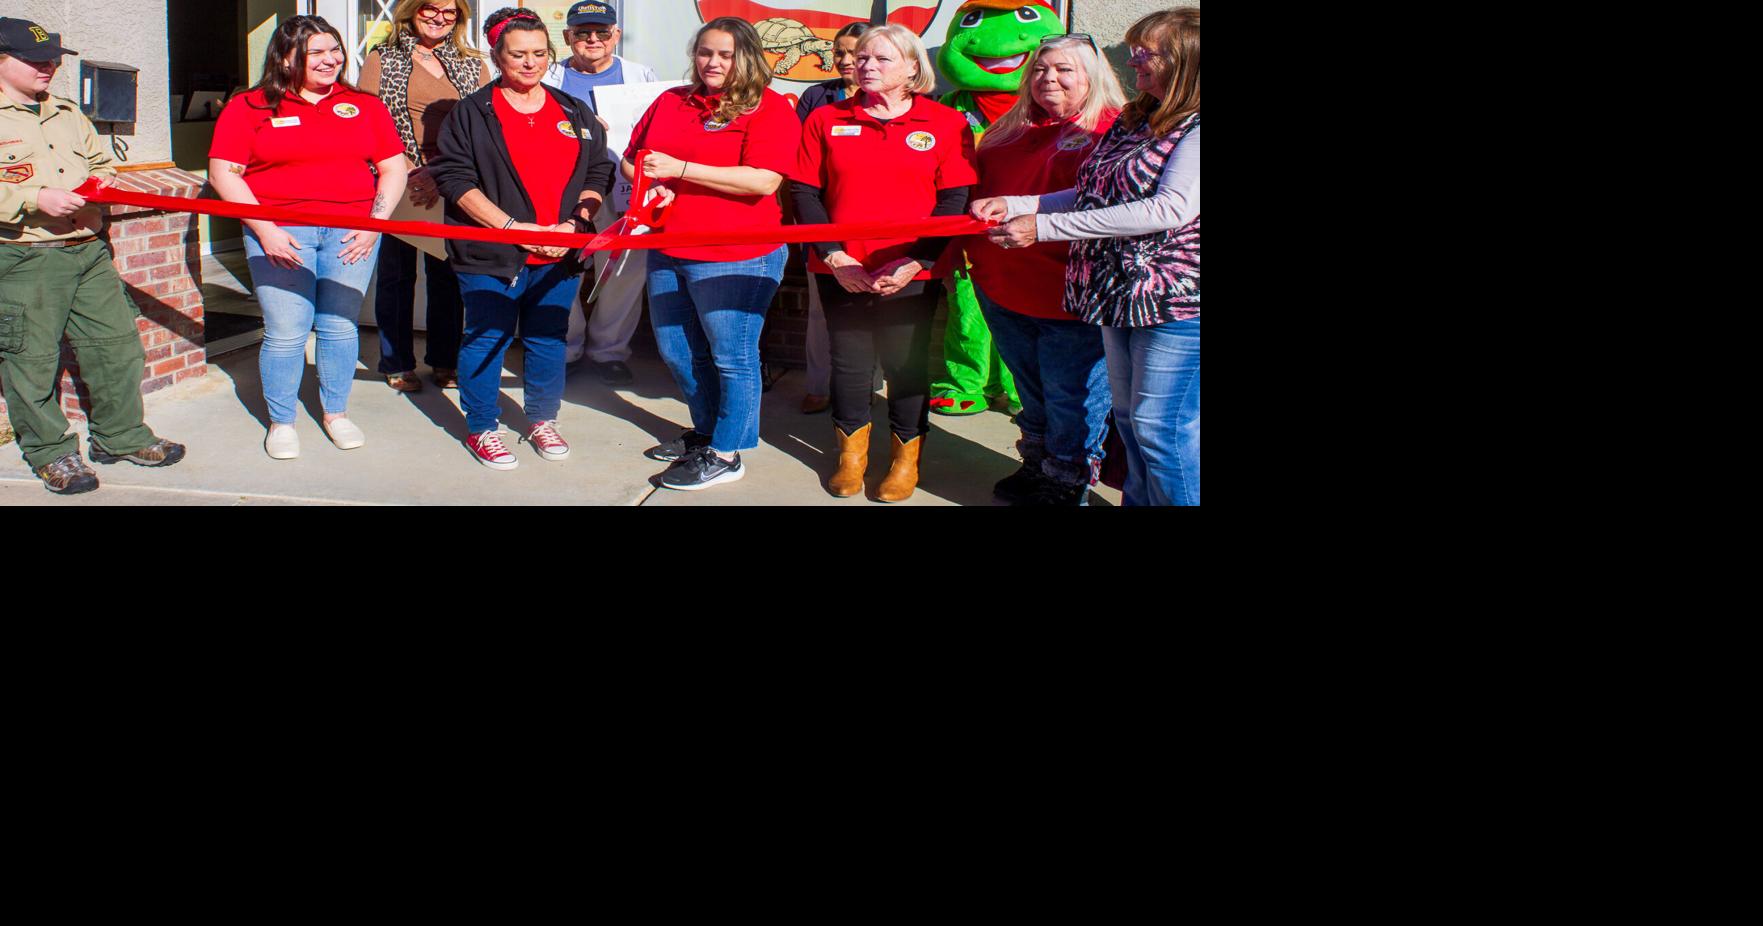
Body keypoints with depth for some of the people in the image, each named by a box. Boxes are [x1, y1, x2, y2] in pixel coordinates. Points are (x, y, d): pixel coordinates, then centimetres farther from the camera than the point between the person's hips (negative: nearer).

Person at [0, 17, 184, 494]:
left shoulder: (69, 114, 17)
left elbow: (101, 161, 29)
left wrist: (102, 179, 7)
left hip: (89, 251, 6)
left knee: (117, 344, 8)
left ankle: (121, 436, 22)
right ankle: (50, 451, 15)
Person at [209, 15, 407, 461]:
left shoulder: (364, 105, 10)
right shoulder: (248, 108, 3)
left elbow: (393, 167, 9)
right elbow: (223, 172, -2)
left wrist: (375, 223, -4)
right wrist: (264, 230, -11)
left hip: (351, 232, 2)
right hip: (279, 233, -2)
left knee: (340, 325, 7)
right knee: (286, 332, -3)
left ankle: (336, 413, 24)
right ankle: (281, 423, 14)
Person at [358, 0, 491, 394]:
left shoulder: (472, 64, 9)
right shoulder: (382, 60, 5)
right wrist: (408, 173, -14)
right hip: (396, 183, -1)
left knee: (448, 274, 7)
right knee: (397, 274, 6)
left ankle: (444, 361, 19)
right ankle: (398, 364, 17)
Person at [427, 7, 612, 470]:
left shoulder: (575, 114, 10)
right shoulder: (471, 113, -1)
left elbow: (598, 174, 10)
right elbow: (455, 178, -8)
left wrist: (575, 223, -8)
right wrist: (512, 226, -17)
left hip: (559, 256, 3)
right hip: (489, 254, -3)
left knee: (548, 340, 11)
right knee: (487, 340, 3)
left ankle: (542, 421, 29)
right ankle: (481, 430, 18)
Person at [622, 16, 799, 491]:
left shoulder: (770, 108, -7)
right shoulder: (671, 102, 11)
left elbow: (763, 181, -20)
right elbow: (631, 160, 19)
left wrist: (679, 169, -21)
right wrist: (649, 182, -6)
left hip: (736, 259, -7)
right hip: (668, 253, 7)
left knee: (731, 358, 2)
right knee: (678, 352, 17)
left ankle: (725, 454, 15)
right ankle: (705, 431, 36)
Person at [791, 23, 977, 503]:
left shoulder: (947, 124, -1)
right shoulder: (826, 120, 4)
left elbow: (954, 202, -4)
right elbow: (806, 193, 3)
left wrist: (914, 261, -14)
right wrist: (832, 255, -9)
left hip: (910, 275, -1)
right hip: (841, 273, 2)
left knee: (908, 366, 7)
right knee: (848, 363, 11)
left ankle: (906, 457, 24)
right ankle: (851, 452, 28)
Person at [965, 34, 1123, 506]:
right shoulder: (1011, 130, 13)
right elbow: (980, 191, 23)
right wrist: (972, 249, 16)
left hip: (1070, 296, -7)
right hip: (1002, 288, 7)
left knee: (1071, 396, 3)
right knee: (1031, 390, 21)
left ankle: (1068, 483, 19)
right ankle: (1037, 465, 37)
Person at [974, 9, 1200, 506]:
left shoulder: (1194, 129, -15)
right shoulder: (1131, 123, 12)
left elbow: (1171, 208, -25)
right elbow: (1094, 198, 16)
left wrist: (1044, 227, -25)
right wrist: (1014, 206, 2)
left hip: (1174, 299, -8)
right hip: (1119, 295, 8)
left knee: (1159, 426, -4)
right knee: (1128, 417, 17)